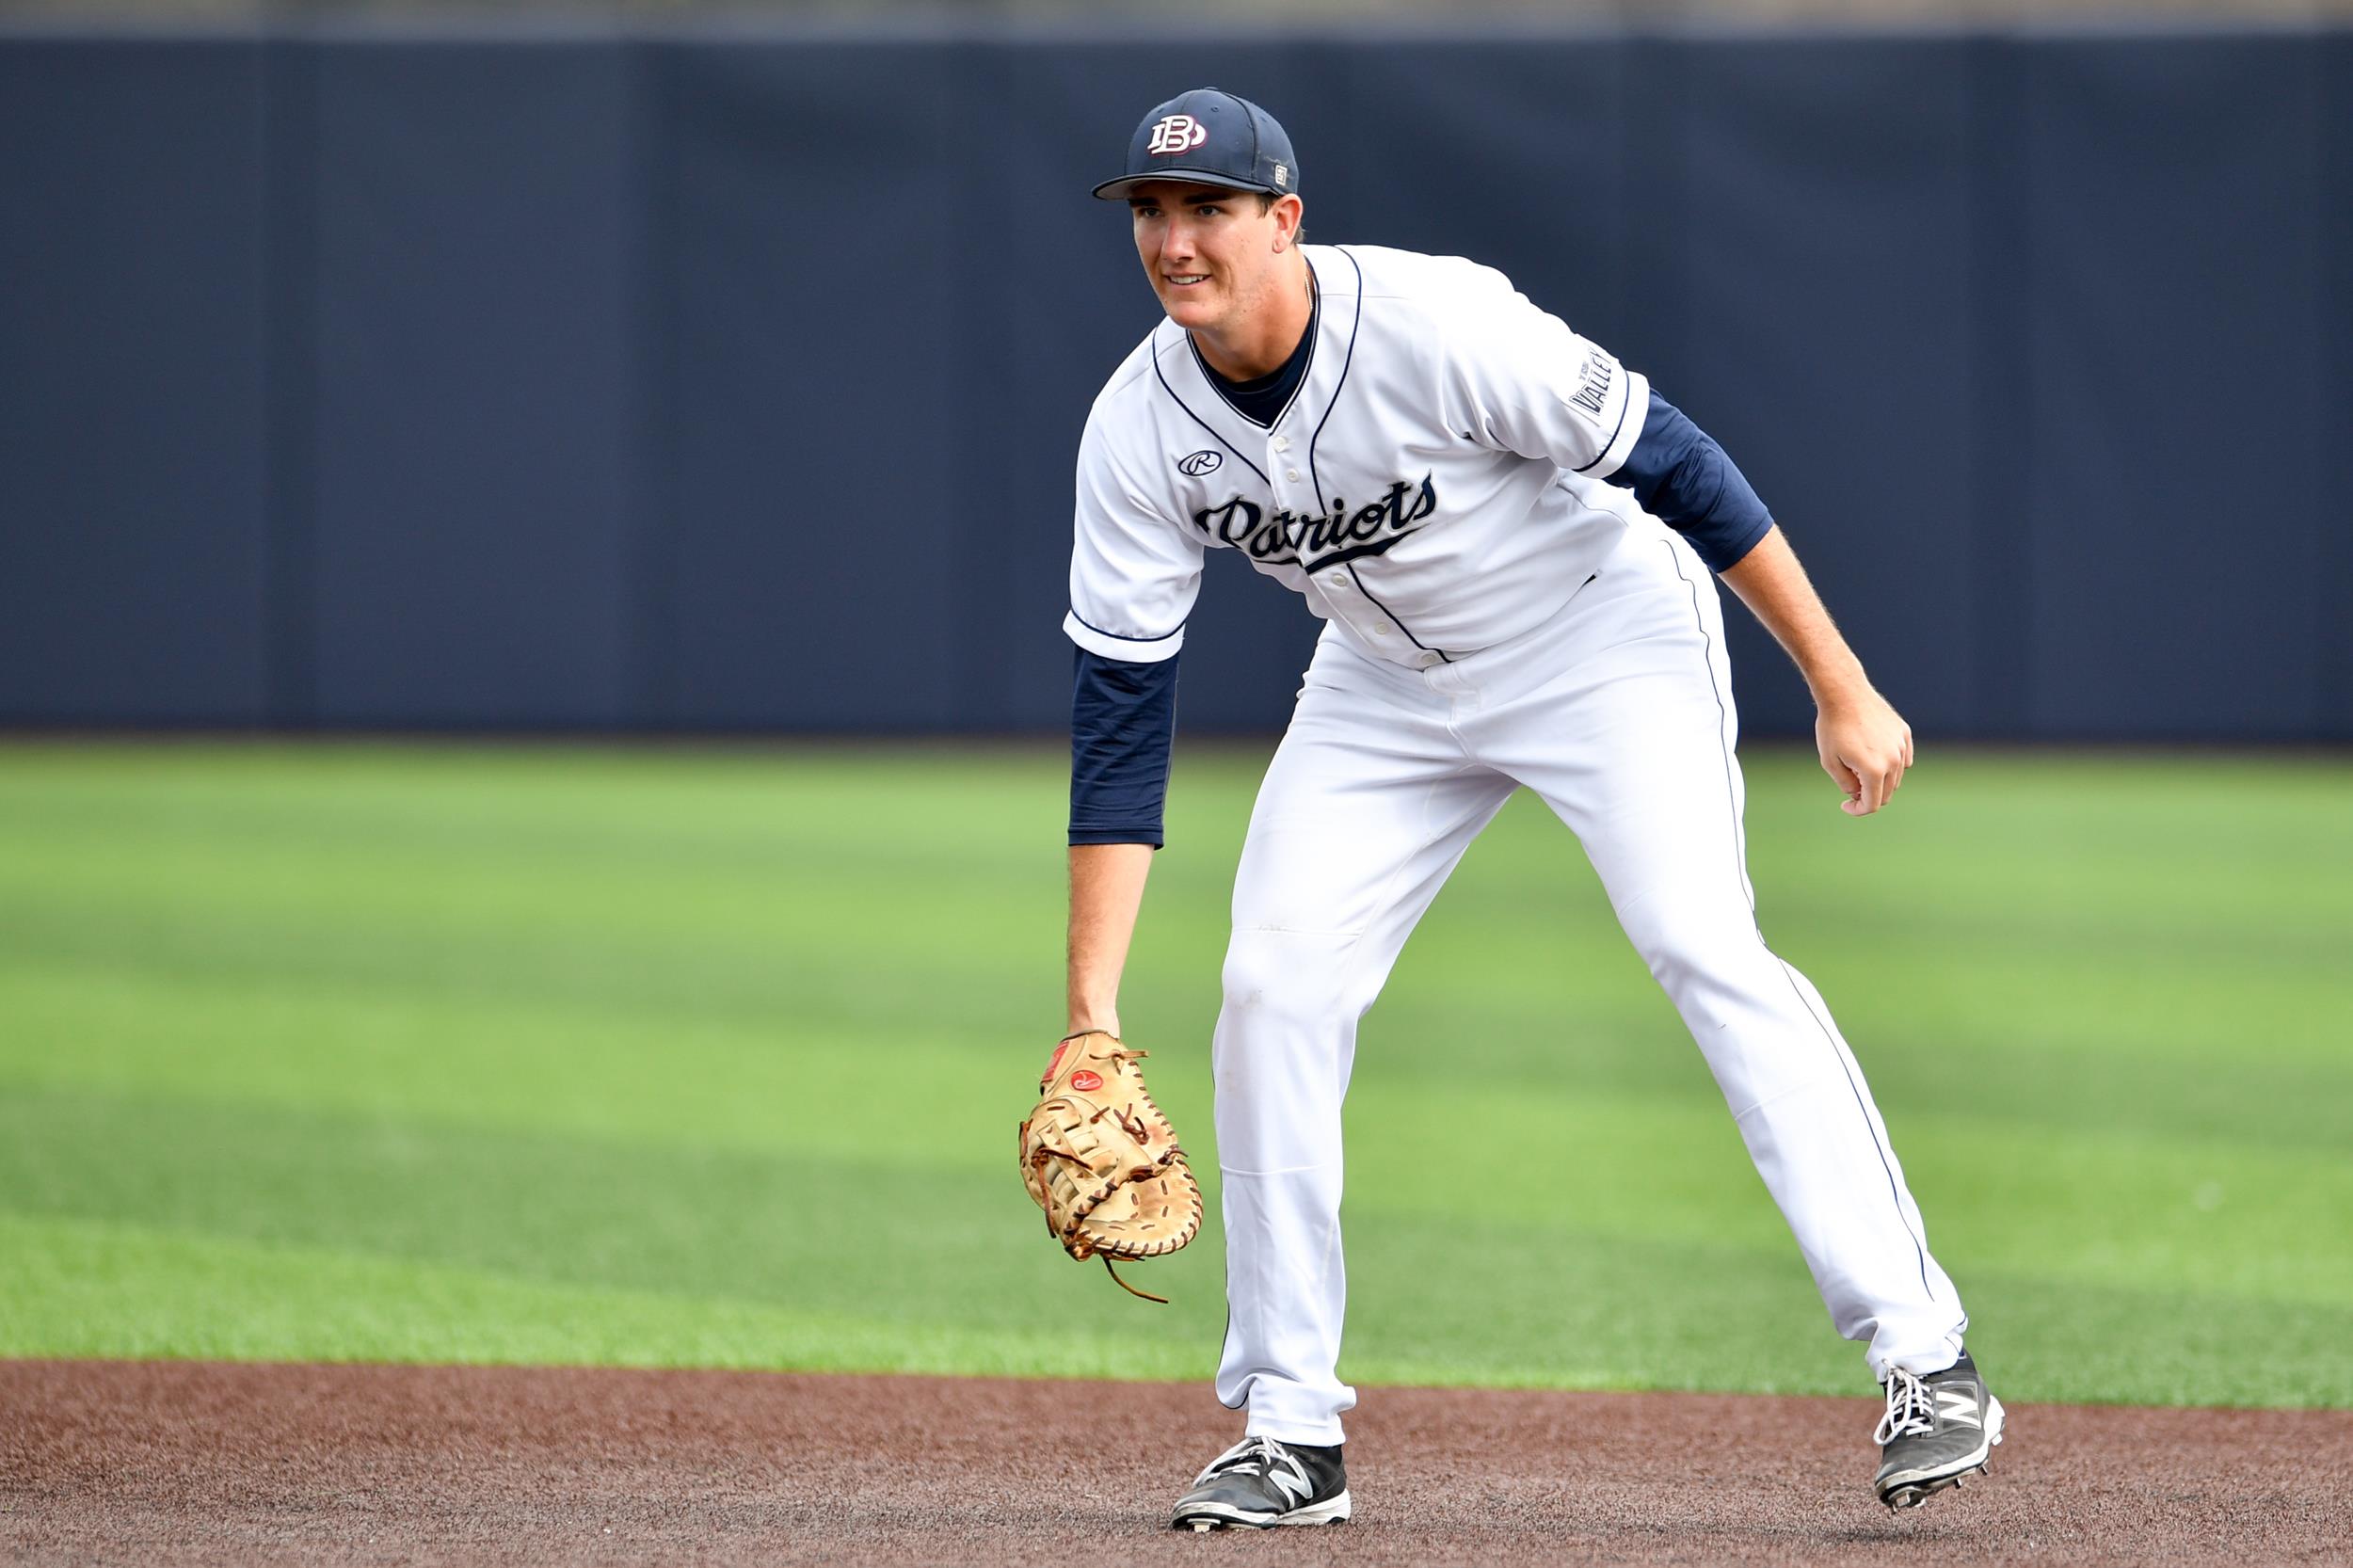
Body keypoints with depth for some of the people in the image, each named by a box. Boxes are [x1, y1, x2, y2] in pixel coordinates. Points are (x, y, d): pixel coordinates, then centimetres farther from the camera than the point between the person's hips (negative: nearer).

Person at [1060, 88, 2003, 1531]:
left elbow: (1673, 467, -24)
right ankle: (1292, 1436, 4)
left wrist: (1842, 690, -23)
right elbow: (1121, 713, -14)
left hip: (1604, 633, -5)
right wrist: (1093, 1009, -19)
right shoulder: (1140, 427, -17)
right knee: (1272, 994, -7)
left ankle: (1926, 1358, -21)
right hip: (1391, 682, 5)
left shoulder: (1432, 322, -31)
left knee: (1703, 945, -22)